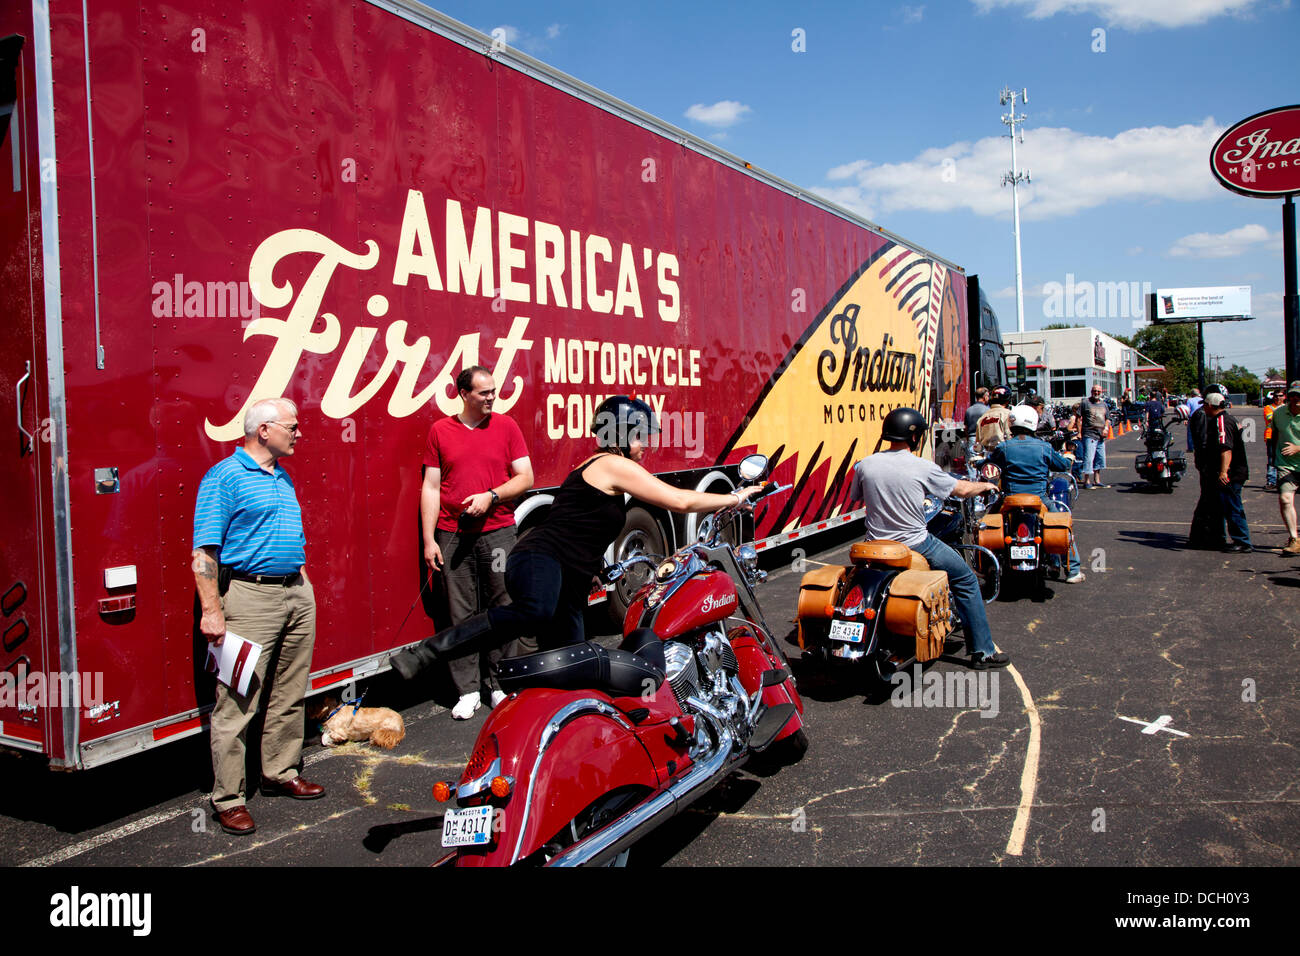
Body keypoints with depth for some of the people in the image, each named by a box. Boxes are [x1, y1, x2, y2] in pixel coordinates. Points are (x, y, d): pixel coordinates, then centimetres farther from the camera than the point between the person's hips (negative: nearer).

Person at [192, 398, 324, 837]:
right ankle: (228, 799, 5)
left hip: (297, 596, 8)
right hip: (250, 598, -8)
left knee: (290, 696, 14)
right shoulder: (224, 477, -8)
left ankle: (281, 773, 27)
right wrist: (211, 612, -18)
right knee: (237, 703, -4)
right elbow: (205, 551, -13)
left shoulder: (284, 476, 16)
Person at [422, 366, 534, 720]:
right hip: (453, 535, 0)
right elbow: (431, 487, 5)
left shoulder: (506, 426, 6)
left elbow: (525, 477, 4)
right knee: (461, 615, 3)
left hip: (498, 531, 0)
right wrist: (428, 539, 0)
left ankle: (497, 683, 16)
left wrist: (491, 496, -12)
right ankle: (468, 690, 11)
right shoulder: (440, 431, 6)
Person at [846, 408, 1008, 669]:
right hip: (915, 545, -4)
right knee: (966, 580, 14)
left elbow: (853, 500, 13)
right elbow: (963, 490, 1)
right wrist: (985, 485, 23)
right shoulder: (923, 468, -11)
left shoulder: (864, 465, -2)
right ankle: (982, 651, 16)